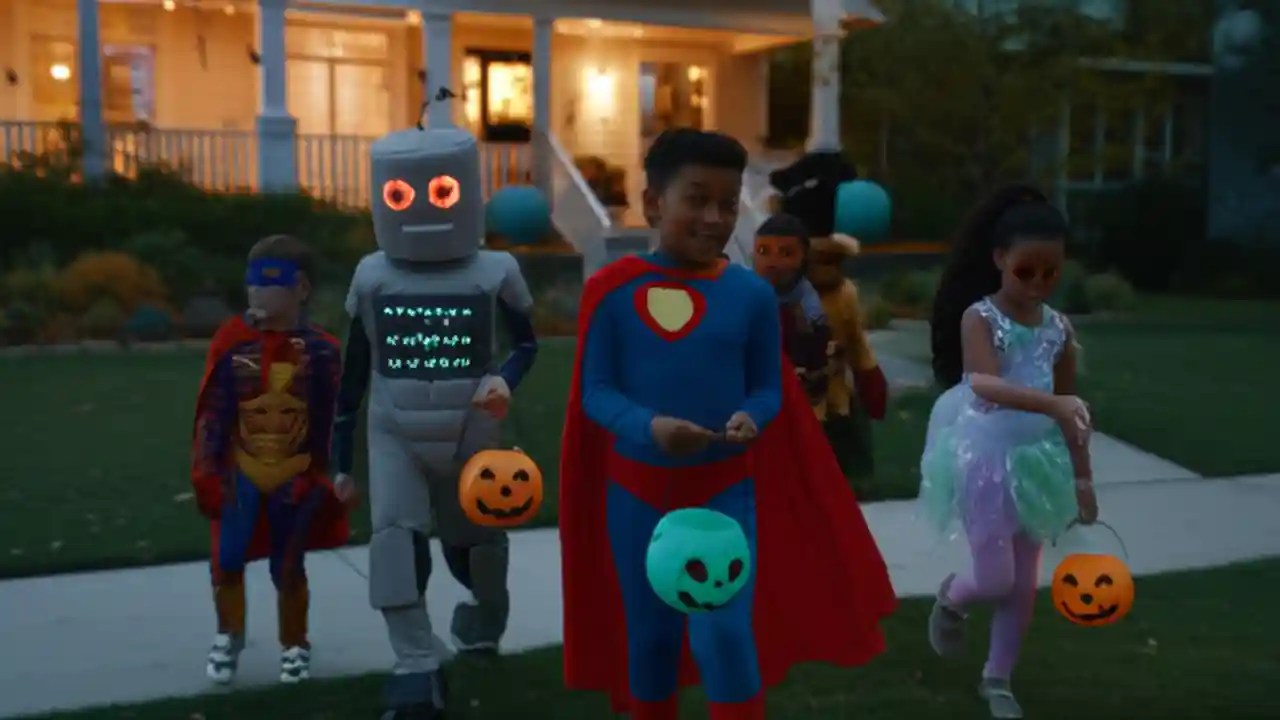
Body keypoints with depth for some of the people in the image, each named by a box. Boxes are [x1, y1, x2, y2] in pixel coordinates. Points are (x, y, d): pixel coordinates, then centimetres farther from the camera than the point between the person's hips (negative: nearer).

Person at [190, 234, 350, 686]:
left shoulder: (320, 350, -8)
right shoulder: (232, 340, -7)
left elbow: (332, 422, 0)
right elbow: (212, 412, -2)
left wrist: (326, 481, 0)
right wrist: (207, 471, -4)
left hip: (296, 473, -1)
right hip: (240, 469, 1)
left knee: (289, 567, 8)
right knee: (227, 560, -1)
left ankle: (294, 646, 29)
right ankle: (228, 637, 27)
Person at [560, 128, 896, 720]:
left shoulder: (752, 294, -4)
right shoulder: (613, 290, -8)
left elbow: (769, 387, 1)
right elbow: (595, 392, -8)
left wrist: (750, 418, -21)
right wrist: (648, 426, -26)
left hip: (727, 488, 0)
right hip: (637, 489, 1)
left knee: (726, 632, -8)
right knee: (649, 636, 14)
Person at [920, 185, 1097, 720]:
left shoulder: (1059, 328, 2)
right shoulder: (979, 318, -14)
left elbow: (1071, 410, 9)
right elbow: (986, 386, -31)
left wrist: (1082, 478, 10)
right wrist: (1052, 404, -46)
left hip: (1035, 459, 5)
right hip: (987, 456, -5)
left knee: (1024, 584, 10)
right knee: (995, 580, -5)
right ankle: (950, 600, 31)